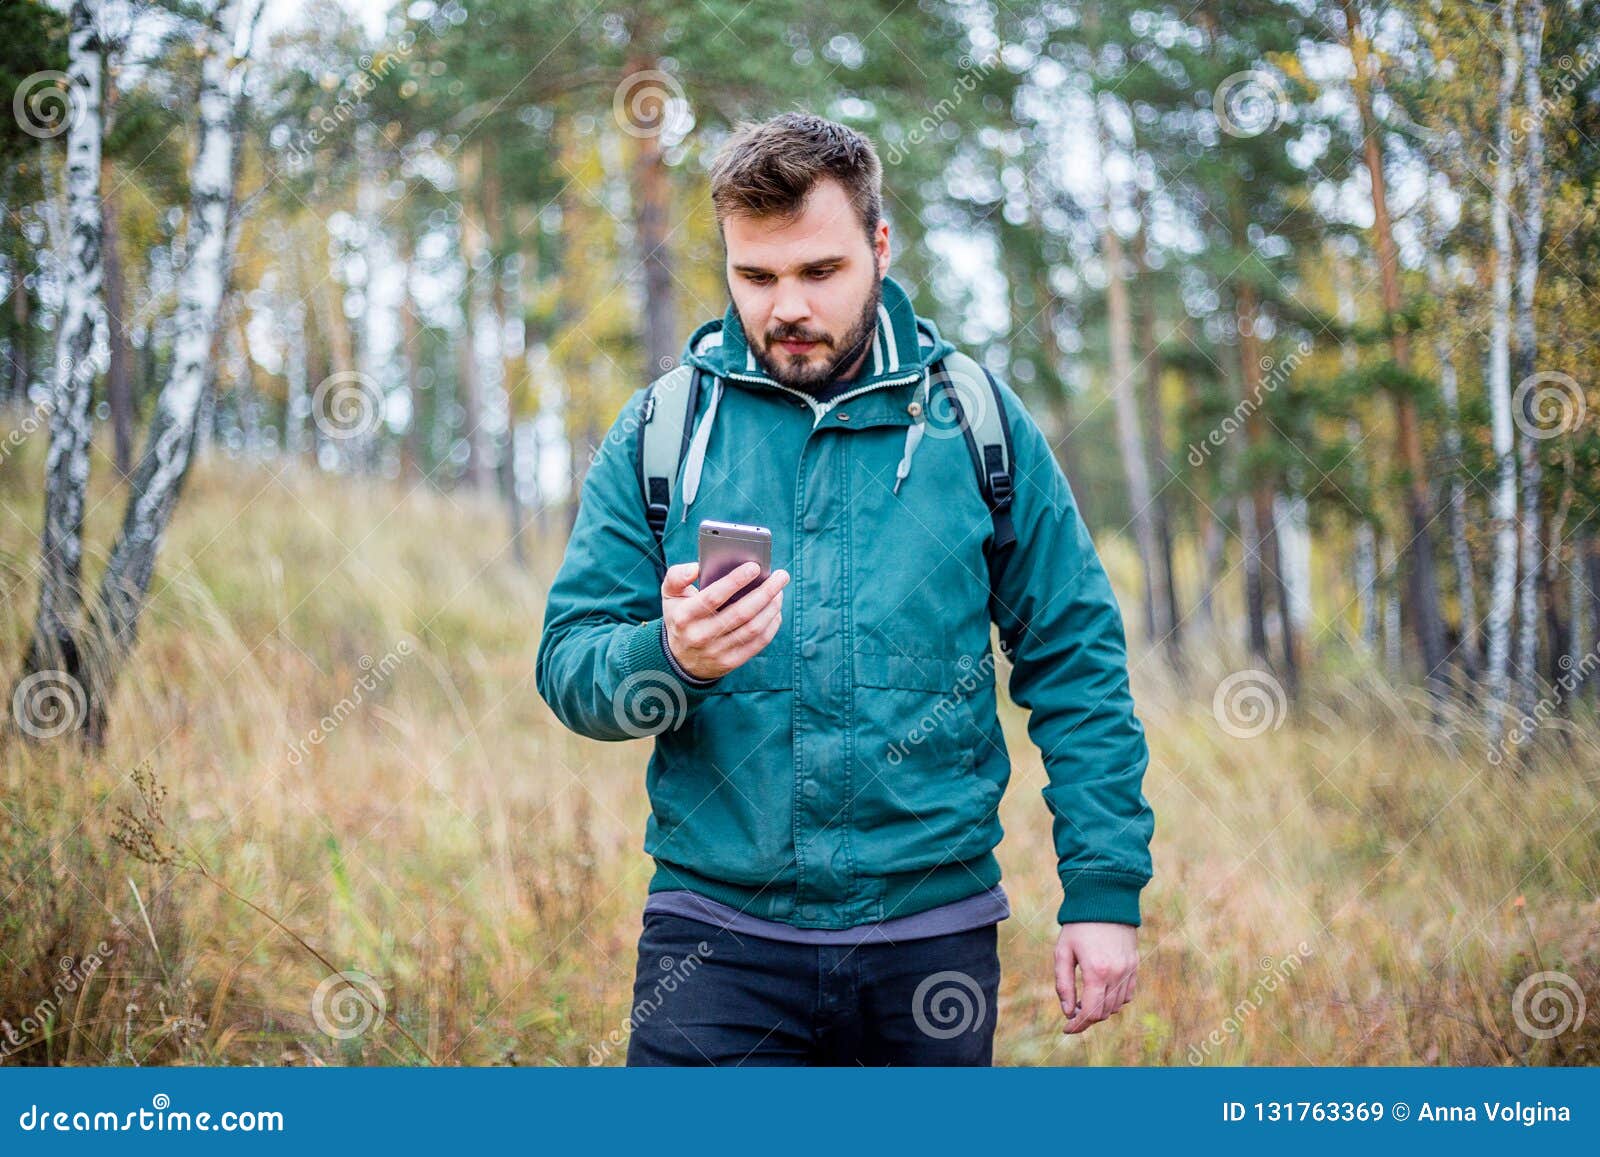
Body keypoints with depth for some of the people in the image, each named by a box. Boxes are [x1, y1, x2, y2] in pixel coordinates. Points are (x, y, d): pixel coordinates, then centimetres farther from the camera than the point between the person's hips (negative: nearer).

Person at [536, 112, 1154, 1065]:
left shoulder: (977, 422, 3)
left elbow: (1077, 667, 4)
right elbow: (570, 665, 0)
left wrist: (1106, 891, -2)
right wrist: (672, 658, -22)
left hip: (933, 932, 1)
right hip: (716, 932, 0)